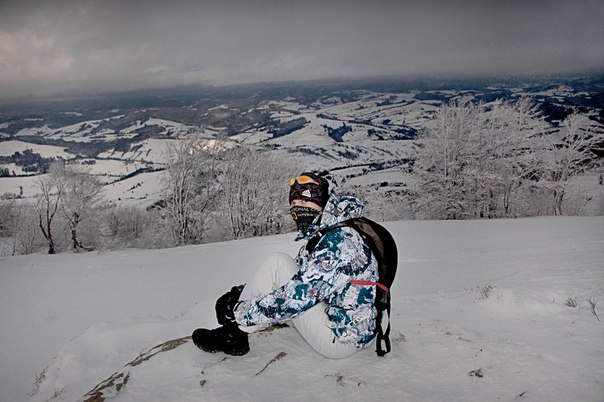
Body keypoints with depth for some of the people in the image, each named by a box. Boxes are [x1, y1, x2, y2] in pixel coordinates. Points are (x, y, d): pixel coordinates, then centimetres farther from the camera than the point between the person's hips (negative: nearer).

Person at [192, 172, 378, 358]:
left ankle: (233, 335, -3)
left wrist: (240, 311, -18)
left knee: (277, 263, -14)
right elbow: (298, 277, 15)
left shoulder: (338, 240, -22)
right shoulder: (322, 236, 10)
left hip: (340, 341, -10)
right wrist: (239, 292, 5)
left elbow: (299, 296, -27)